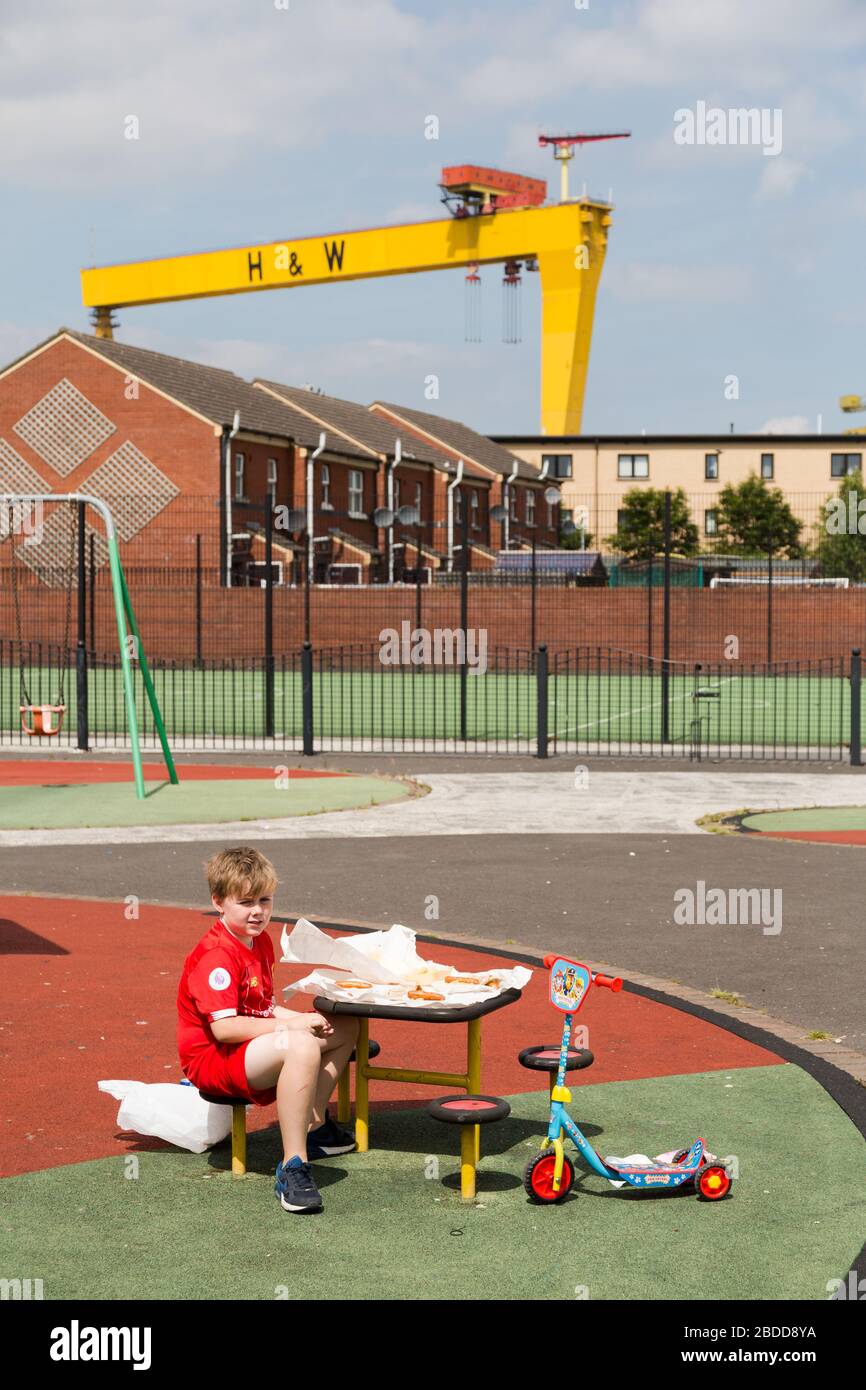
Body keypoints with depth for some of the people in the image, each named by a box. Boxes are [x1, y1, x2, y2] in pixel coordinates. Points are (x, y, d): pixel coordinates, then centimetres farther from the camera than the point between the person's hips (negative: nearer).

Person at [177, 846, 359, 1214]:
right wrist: (290, 1025, -25)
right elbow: (223, 1027, -29)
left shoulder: (260, 941, 11)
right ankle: (293, 1167, -38)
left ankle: (315, 1126, 20)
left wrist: (303, 1018, -3)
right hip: (212, 1059, -10)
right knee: (301, 1046, -39)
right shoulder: (215, 957, -21)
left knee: (346, 1027, 16)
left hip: (255, 1048, 10)